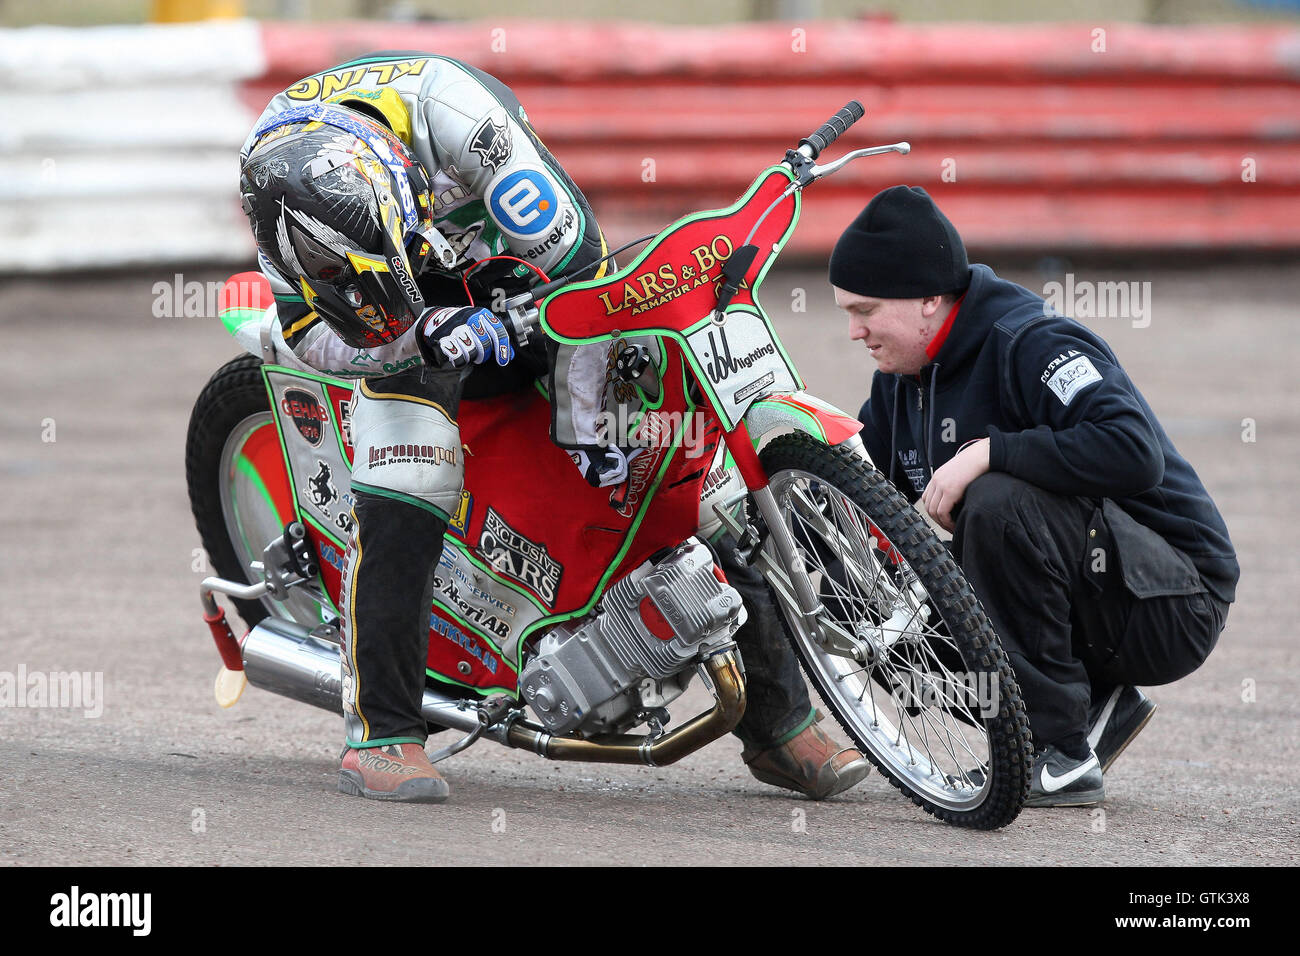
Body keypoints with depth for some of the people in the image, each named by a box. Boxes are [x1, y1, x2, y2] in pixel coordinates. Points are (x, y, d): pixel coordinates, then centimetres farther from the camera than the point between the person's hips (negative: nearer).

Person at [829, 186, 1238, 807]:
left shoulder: (1032, 345, -19)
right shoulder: (900, 379, 8)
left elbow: (1135, 452, -34)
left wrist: (988, 452, -30)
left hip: (1172, 608, -9)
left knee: (1000, 501, -32)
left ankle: (1061, 756, -23)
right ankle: (1097, 705, 6)